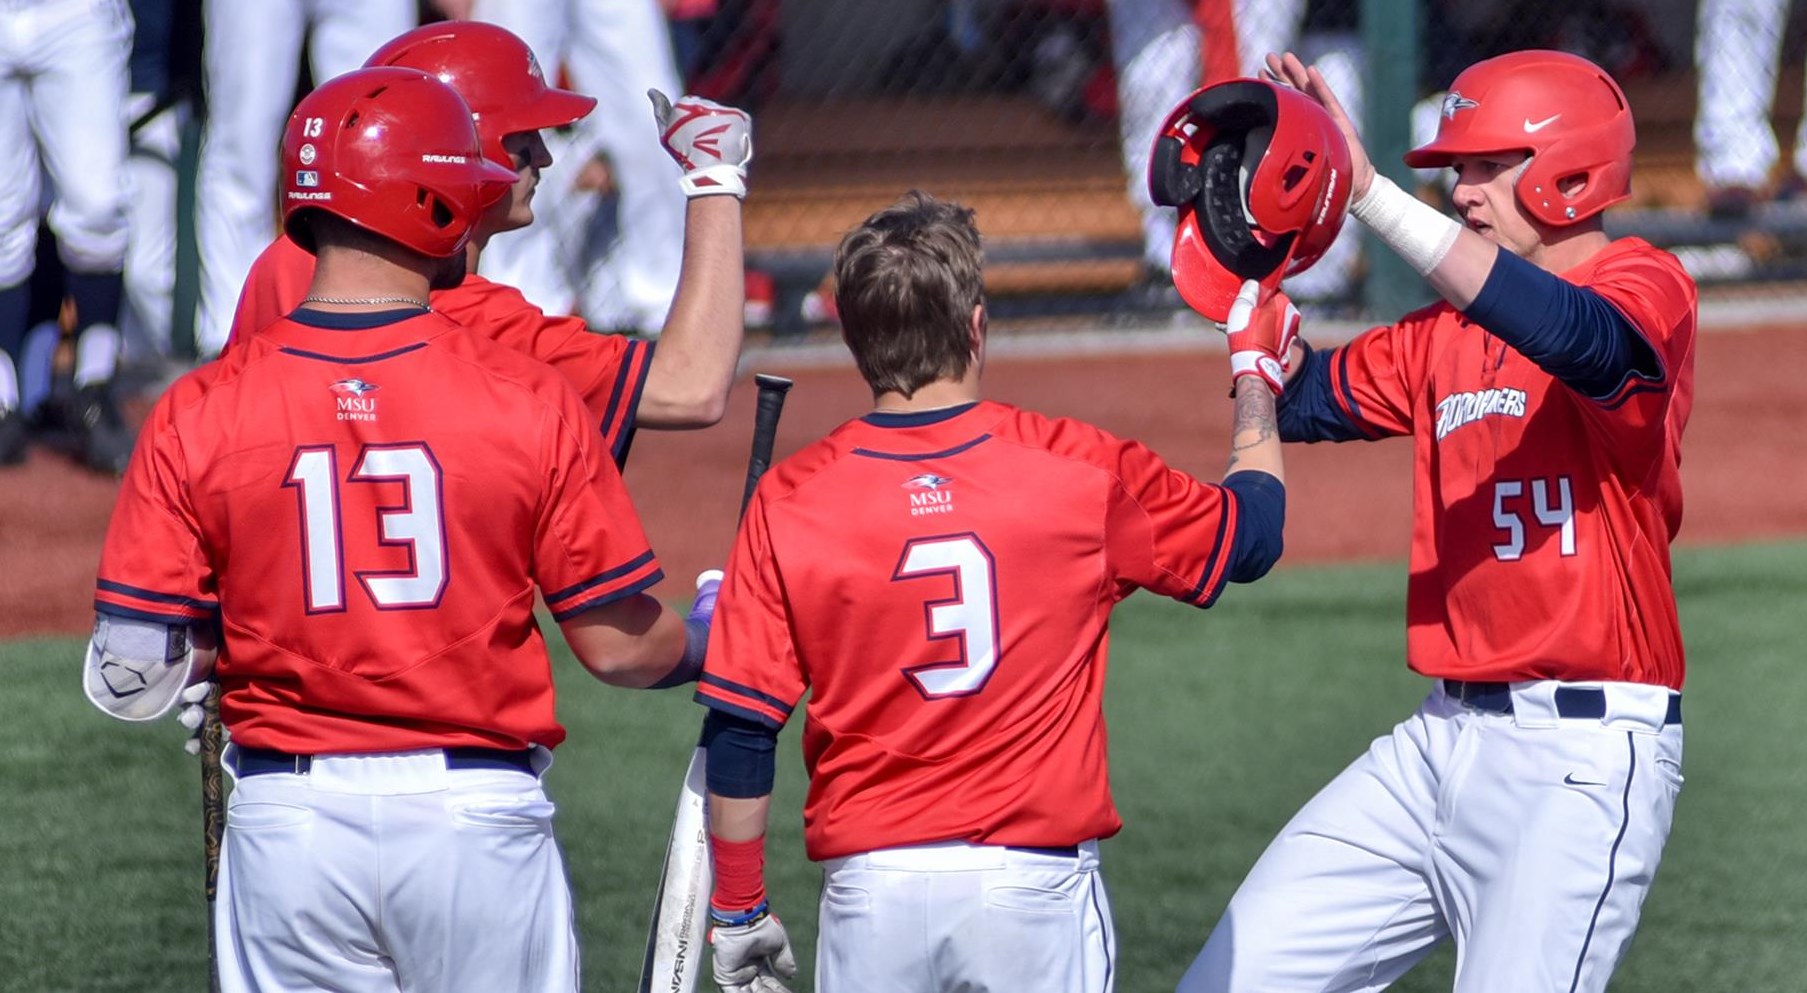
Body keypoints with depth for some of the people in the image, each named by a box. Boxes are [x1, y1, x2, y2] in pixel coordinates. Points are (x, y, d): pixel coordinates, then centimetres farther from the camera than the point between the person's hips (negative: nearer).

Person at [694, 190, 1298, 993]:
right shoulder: (1082, 472, -4)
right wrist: (1255, 371, 29)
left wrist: (736, 912, 9)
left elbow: (739, 733, -2)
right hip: (1036, 886, 0)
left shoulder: (789, 503, -3)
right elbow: (1252, 532, 13)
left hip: (871, 894, 0)